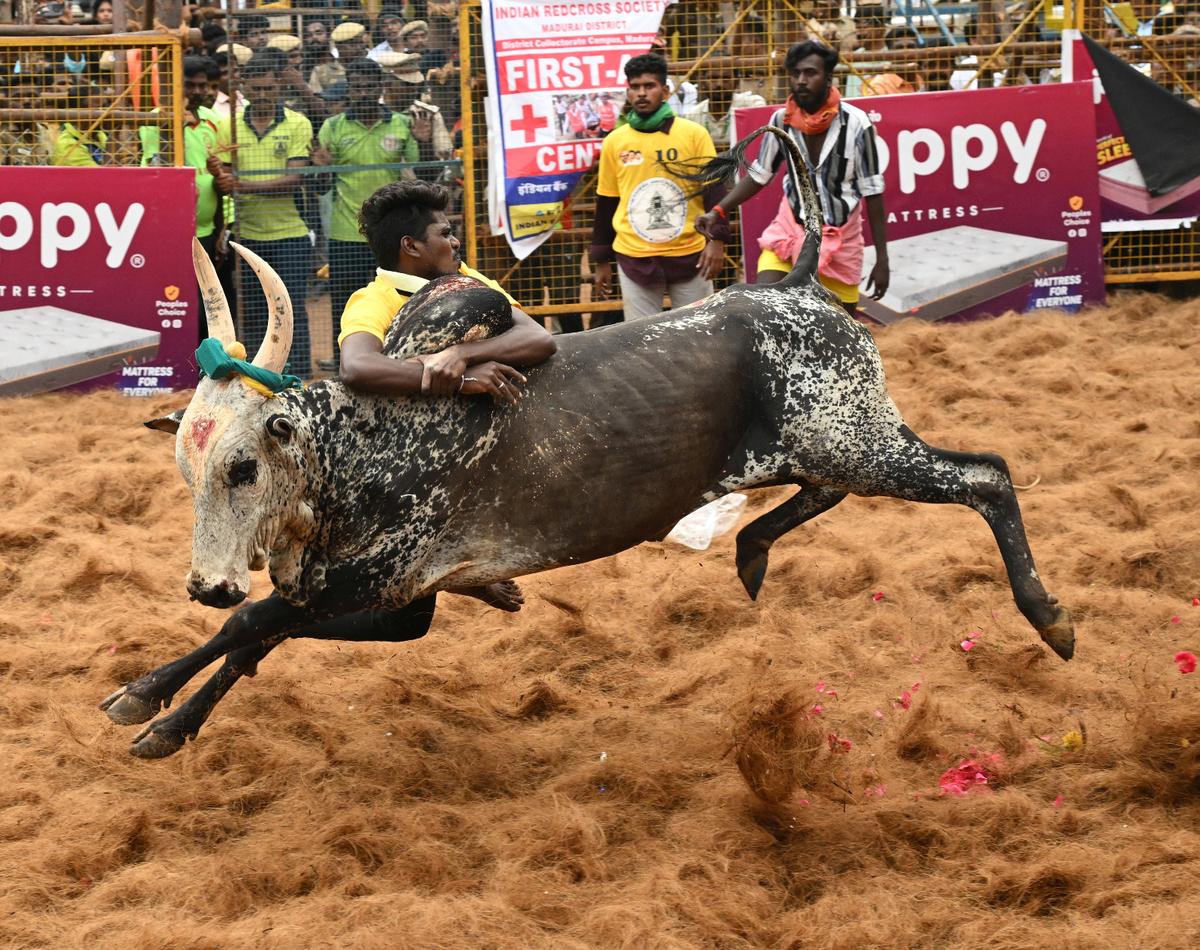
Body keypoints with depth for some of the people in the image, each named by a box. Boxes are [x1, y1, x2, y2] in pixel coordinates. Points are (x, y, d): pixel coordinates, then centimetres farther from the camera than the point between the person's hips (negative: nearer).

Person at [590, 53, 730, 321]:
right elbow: (606, 203, 12)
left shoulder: (694, 134, 0)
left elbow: (714, 189, 1)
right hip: (634, 258, 1)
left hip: (689, 255, -1)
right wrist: (601, 261, 13)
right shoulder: (614, 141, 6)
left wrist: (716, 240, -11)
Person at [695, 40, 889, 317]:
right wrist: (718, 211, -5)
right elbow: (759, 176, 8)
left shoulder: (855, 124, -13)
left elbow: (873, 192, -7)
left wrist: (881, 259, -7)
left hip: (841, 239, -2)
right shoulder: (782, 120, -5)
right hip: (789, 231, 2)